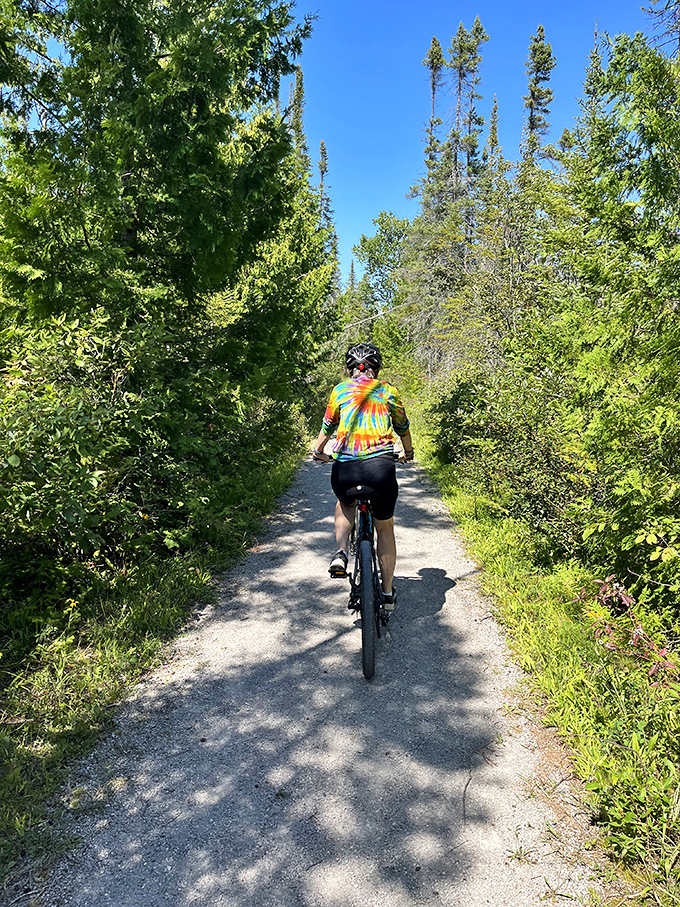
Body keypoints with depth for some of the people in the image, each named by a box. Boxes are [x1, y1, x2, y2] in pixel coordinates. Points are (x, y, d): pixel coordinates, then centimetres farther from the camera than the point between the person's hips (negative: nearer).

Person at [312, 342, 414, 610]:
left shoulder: (340, 390, 13)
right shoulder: (387, 390, 14)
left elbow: (327, 427, 25)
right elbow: (402, 427, 26)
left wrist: (318, 451, 44)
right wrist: (408, 452, 45)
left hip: (344, 469, 1)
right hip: (381, 467, 0)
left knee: (345, 503, 36)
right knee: (385, 529, 21)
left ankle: (341, 553, 14)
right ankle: (387, 594, 27)